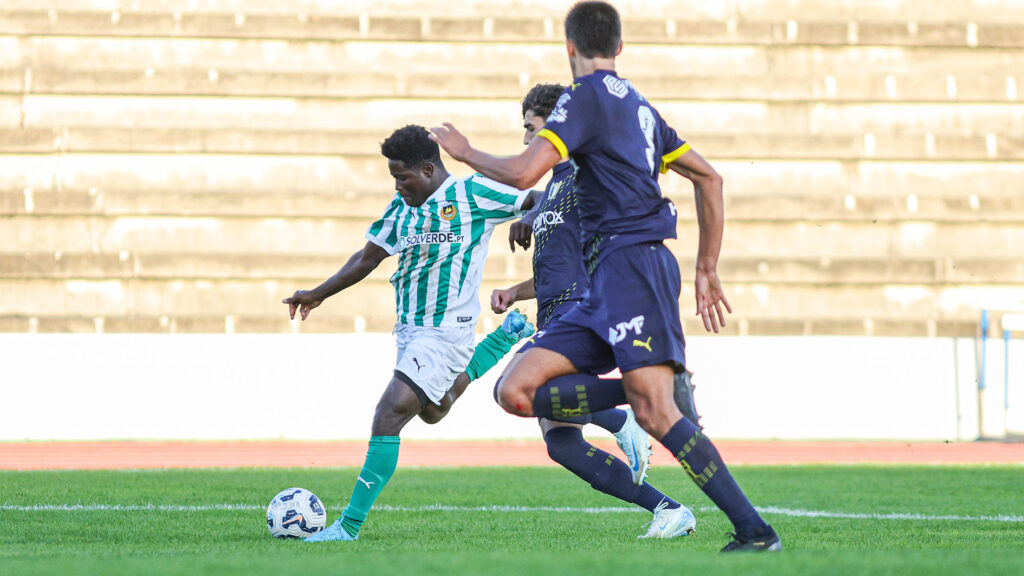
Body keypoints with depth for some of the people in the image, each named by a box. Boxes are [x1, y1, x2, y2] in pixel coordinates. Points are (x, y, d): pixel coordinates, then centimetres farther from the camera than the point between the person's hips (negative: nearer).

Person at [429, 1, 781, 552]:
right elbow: (709, 178, 26)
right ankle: (644, 389, -9)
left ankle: (755, 532, -21)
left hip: (632, 263, -9)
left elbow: (523, 173, -13)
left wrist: (464, 151, 6)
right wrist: (707, 270, 26)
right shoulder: (638, 105, 23)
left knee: (656, 412, -20)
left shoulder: (587, 95, -4)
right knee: (516, 391, -1)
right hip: (603, 287, 9)